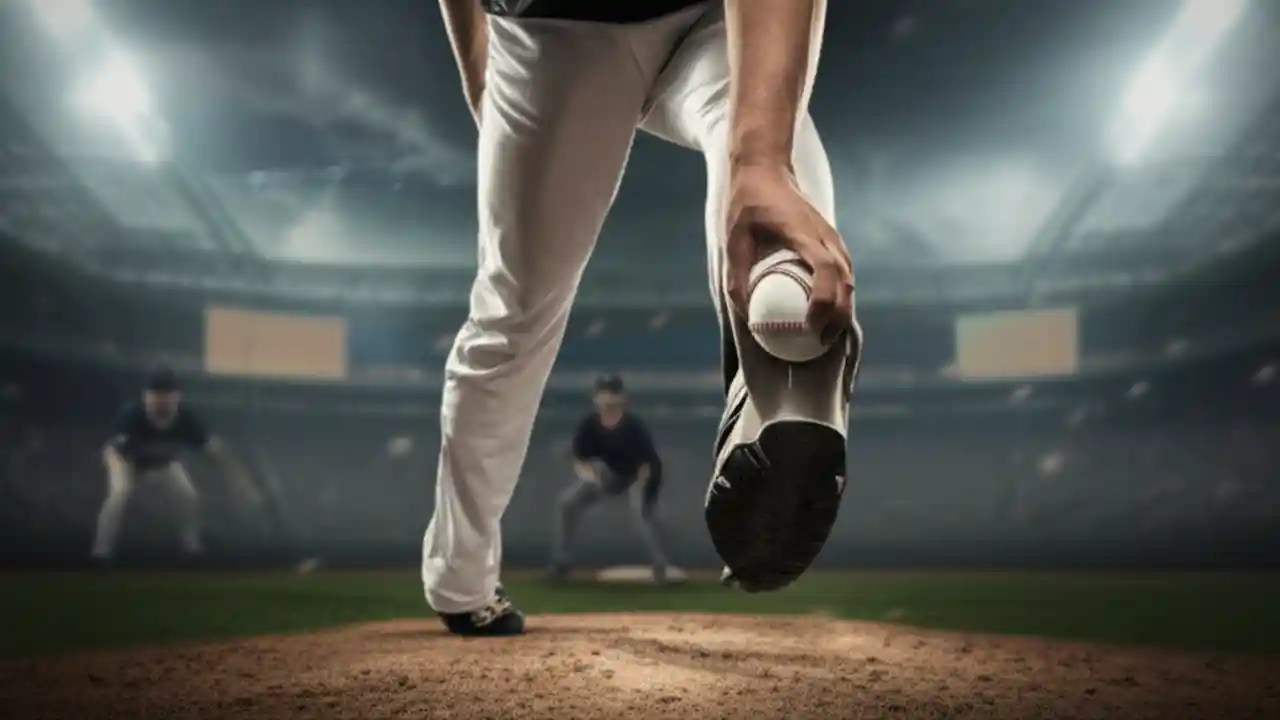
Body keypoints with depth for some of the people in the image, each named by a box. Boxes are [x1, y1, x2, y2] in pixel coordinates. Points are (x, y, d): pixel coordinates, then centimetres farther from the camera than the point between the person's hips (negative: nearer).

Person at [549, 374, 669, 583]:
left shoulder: (634, 426, -33)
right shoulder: (589, 424, -22)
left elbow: (646, 466, -26)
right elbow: (579, 463, -14)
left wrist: (640, 486, -45)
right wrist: (588, 472, -37)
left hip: (642, 474, -5)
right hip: (611, 473, 5)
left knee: (640, 510, -34)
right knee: (567, 502, -8)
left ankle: (659, 564, -17)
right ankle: (560, 561, 4)